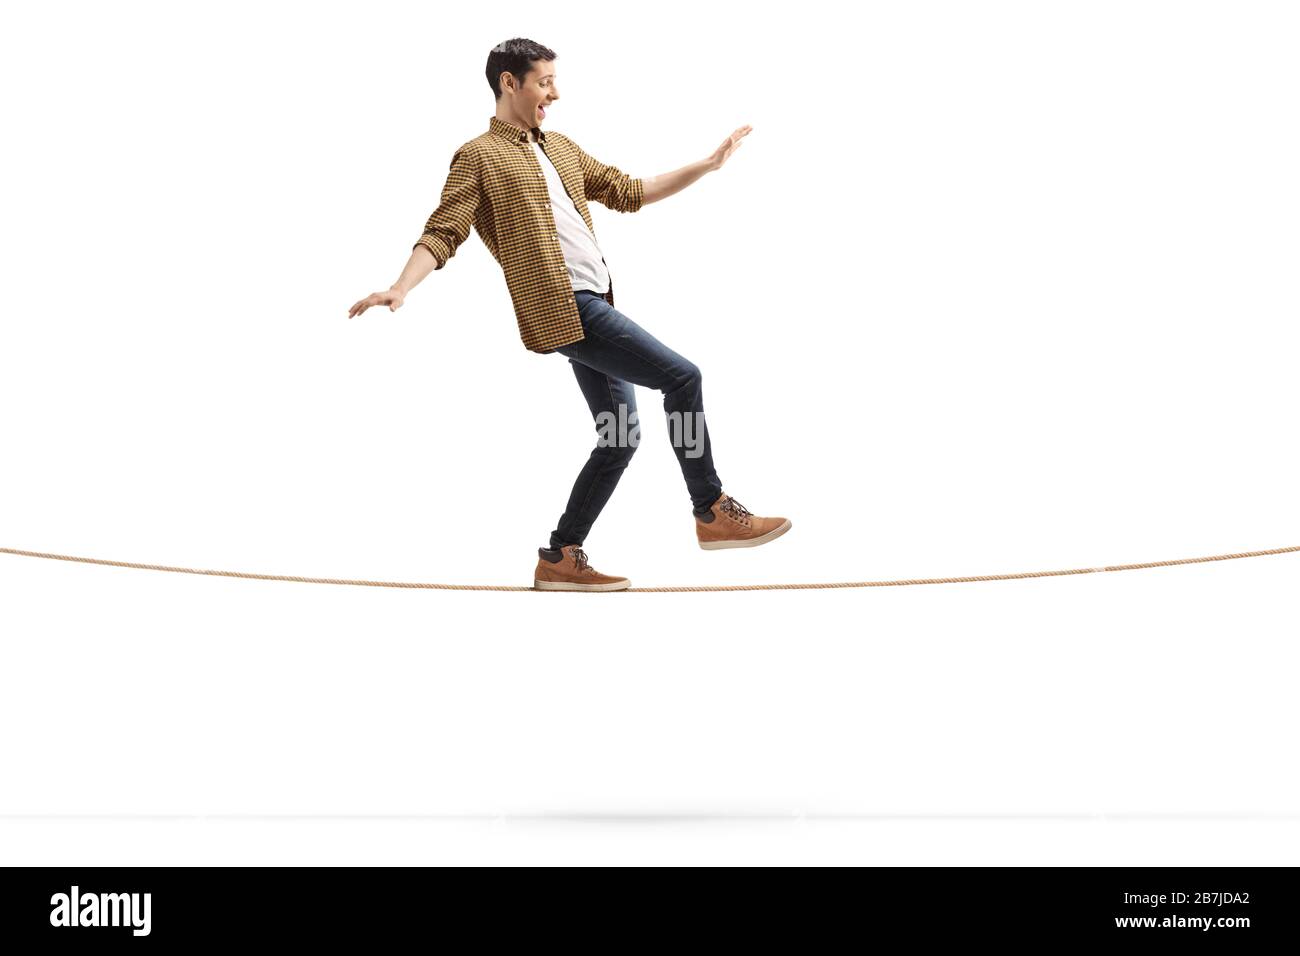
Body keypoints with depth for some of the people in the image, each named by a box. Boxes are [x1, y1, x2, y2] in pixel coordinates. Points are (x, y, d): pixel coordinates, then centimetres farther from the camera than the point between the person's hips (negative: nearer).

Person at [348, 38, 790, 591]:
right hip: (562, 309, -9)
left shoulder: (561, 148, 22)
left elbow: (628, 193, 26)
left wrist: (709, 165, 24)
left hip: (592, 305, 9)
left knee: (620, 435, 8)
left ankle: (560, 560, 15)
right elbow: (443, 233, -8)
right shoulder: (479, 157, 0)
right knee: (681, 377, -13)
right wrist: (400, 288, -25)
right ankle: (713, 513, -1)